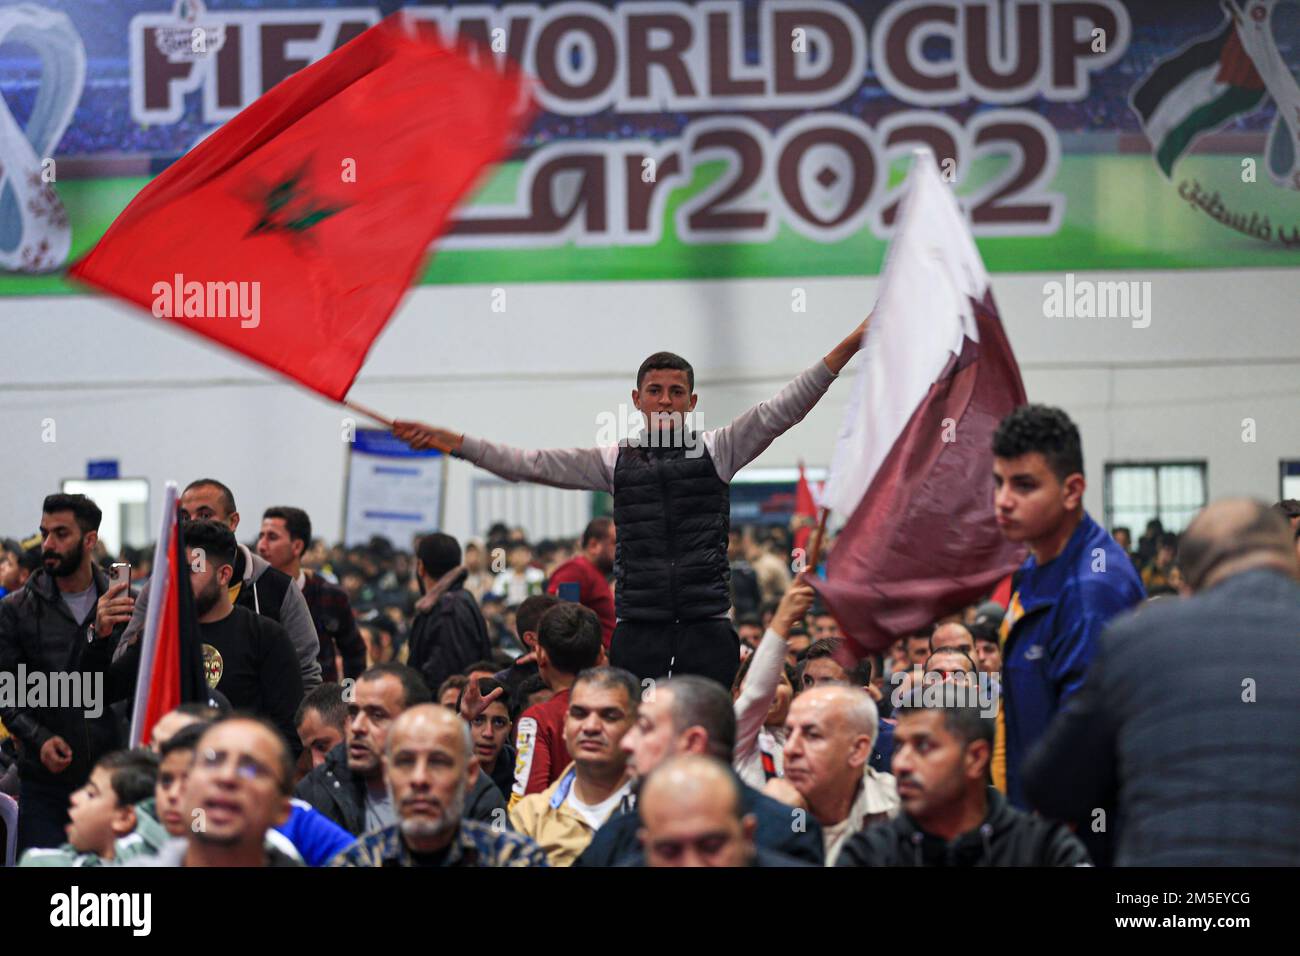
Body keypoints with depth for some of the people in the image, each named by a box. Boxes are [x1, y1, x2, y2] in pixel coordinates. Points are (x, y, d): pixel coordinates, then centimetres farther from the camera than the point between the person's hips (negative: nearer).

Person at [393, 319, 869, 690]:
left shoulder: (716, 451, 7)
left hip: (707, 622, -1)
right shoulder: (615, 461, 10)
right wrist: (448, 441, 1)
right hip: (638, 625, 1)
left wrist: (848, 347, -12)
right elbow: (530, 465, 8)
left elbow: (780, 411, -2)